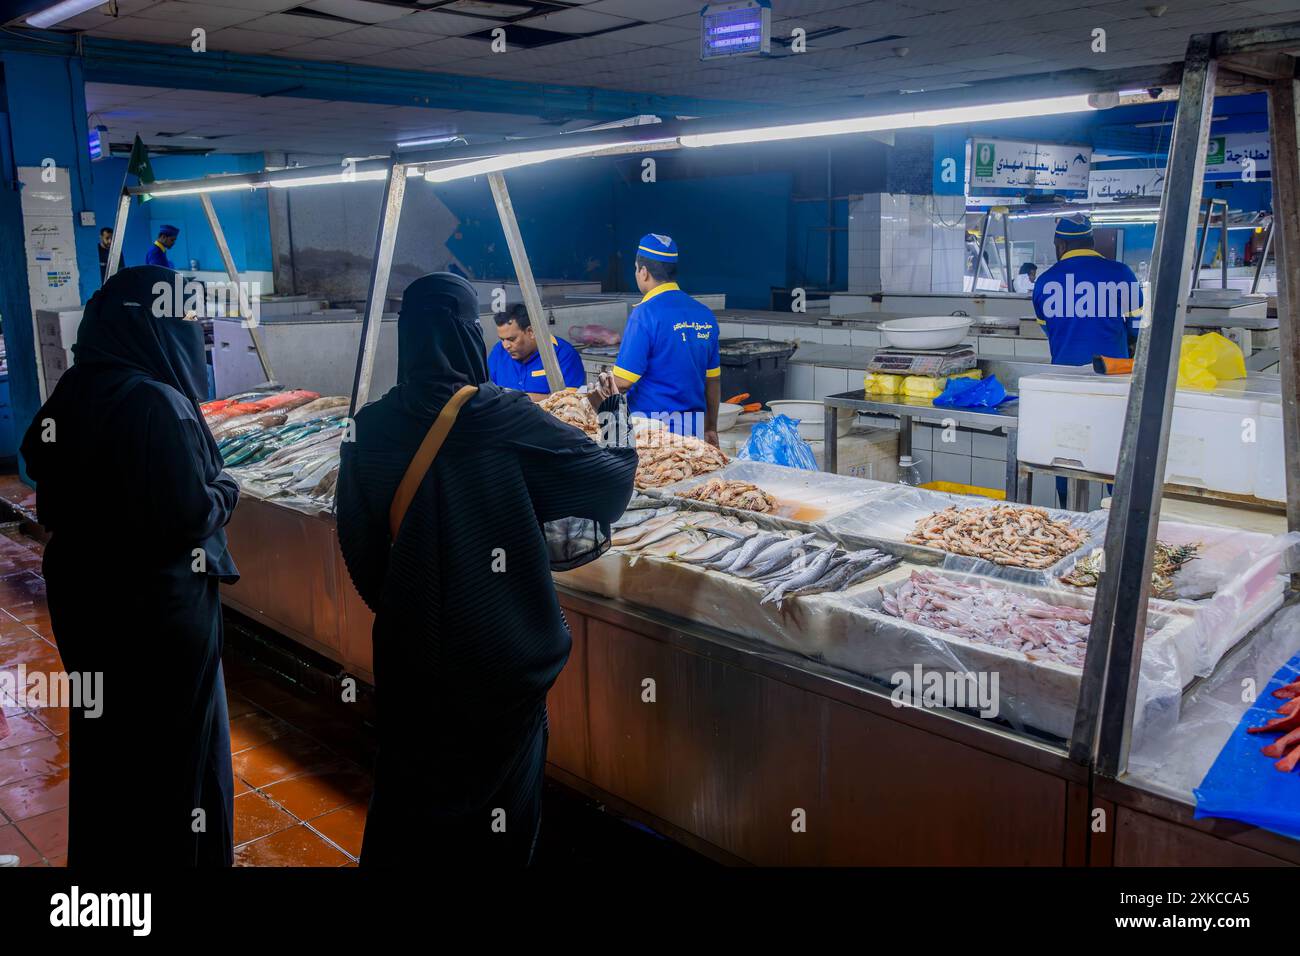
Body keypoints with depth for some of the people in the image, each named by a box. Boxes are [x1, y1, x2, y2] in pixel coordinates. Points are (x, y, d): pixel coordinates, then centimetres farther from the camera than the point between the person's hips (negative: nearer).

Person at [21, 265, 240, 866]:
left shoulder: (70, 395, 1)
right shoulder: (156, 402, -24)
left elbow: (54, 500, 9)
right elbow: (190, 515, -25)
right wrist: (226, 492, -7)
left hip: (83, 597, 8)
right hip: (159, 608, -8)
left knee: (105, 734, 23)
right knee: (174, 744, 10)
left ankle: (103, 851, 41)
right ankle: (174, 851, 25)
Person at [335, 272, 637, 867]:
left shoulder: (370, 427, -7)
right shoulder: (505, 420, -18)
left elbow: (355, 540, 2)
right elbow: (611, 482, -11)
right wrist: (624, 433, 11)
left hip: (407, 646, 4)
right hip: (499, 650, -3)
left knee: (408, 779, 23)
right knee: (495, 794, 17)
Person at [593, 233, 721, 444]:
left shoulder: (645, 313, -11)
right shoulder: (704, 314, 8)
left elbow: (622, 381, -14)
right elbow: (713, 379, 14)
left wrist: (594, 399, 5)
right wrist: (711, 428, 23)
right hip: (695, 425, 6)